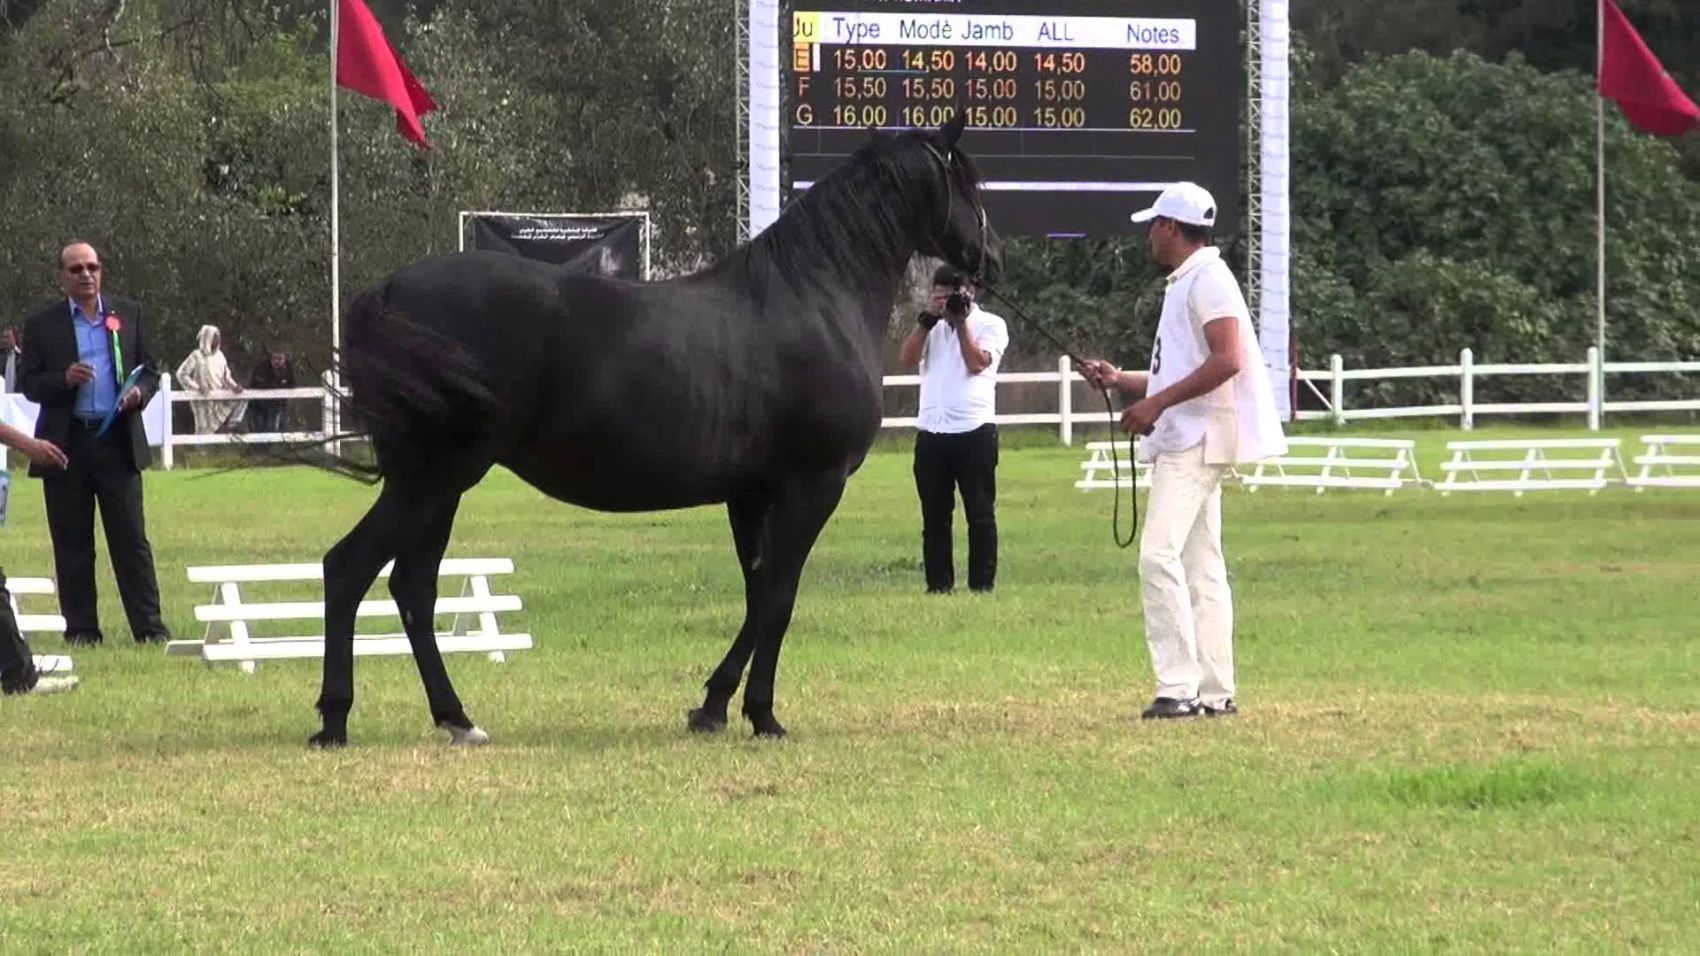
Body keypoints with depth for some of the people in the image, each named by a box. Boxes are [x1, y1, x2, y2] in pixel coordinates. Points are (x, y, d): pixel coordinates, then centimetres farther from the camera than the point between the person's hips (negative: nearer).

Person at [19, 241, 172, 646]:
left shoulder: (129, 315, 10)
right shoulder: (42, 324, 6)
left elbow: (149, 370, 12)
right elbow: (29, 384, 3)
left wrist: (140, 393, -9)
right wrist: (64, 379, -16)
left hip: (118, 442, 0)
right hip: (66, 443, 0)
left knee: (131, 539, -2)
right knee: (71, 544, 3)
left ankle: (149, 626, -1)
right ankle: (81, 628, 8)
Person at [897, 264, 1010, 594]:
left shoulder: (990, 325, 4)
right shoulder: (931, 326, 17)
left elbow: (977, 363, -12)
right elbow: (906, 359, 2)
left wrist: (961, 321, -8)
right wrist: (928, 319, -4)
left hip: (975, 431, -4)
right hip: (931, 433, 4)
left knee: (980, 513, -2)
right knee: (935, 515, 5)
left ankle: (982, 584, 1)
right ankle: (939, 584, 9)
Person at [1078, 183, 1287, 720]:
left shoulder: (1207, 279, -11)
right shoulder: (1184, 284, 21)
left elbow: (1226, 360, -22)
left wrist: (1157, 402, -22)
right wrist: (1121, 381, 16)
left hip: (1198, 439, -11)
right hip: (1185, 440, 11)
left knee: (1160, 556, -18)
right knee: (1201, 565, 10)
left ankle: (1178, 687, -22)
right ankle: (1214, 692, 11)